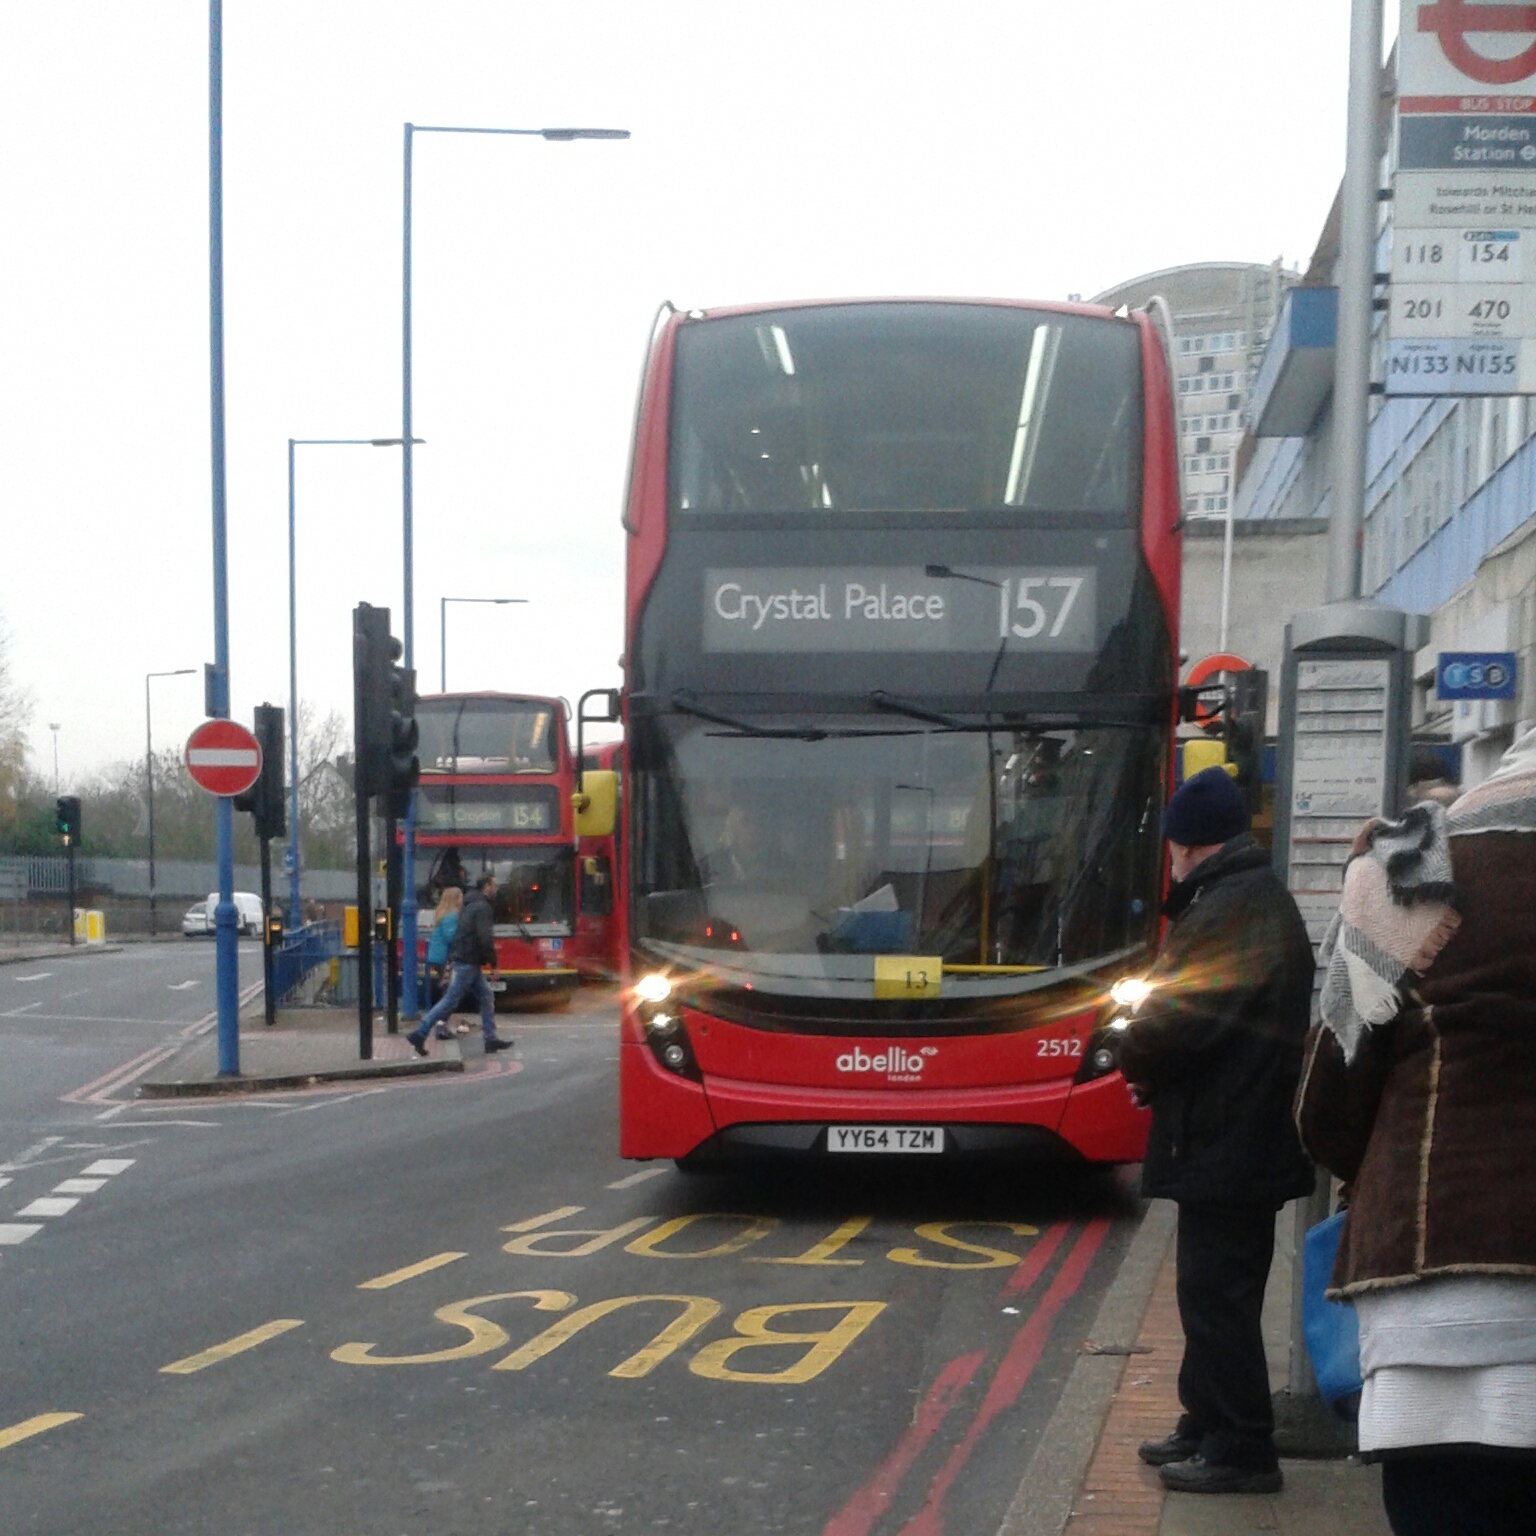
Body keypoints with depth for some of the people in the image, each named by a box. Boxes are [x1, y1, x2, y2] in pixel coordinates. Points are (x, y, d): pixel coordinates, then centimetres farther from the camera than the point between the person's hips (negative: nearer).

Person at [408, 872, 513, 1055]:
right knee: (450, 1000, -7)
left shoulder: (471, 905, 16)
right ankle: (419, 1034, -5)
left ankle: (491, 1040, 12)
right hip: (468, 962, -10)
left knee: (486, 997, 11)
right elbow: (485, 938, -21)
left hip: (464, 960, 10)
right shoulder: (482, 907, -14)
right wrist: (493, 963, -12)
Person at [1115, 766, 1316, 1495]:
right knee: (1216, 1293, 17)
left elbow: (1175, 1018, -23)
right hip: (1244, 1135, 11)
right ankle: (1208, 1428, 27)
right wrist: (1156, 1065, 4)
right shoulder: (1259, 899, 15)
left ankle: (1239, 1449, 1)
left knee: (1217, 1296, -4)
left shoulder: (1231, 909, -19)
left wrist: (1138, 1062, -3)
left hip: (1225, 1142, -11)